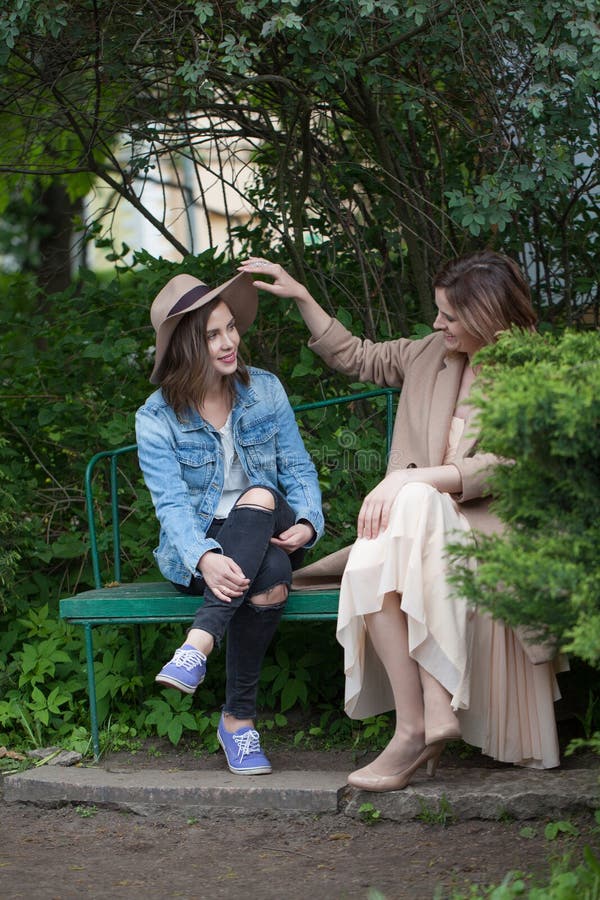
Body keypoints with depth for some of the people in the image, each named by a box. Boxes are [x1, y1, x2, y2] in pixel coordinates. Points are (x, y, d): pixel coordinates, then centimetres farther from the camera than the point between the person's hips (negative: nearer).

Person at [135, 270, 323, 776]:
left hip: (268, 534, 2)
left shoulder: (265, 390, 4)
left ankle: (201, 642, -41)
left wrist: (308, 523, -19)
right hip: (197, 550, -2)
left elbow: (298, 469, 3)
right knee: (270, 578, -36)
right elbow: (172, 503, -16)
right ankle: (242, 717, -33)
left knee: (260, 497, -37)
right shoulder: (156, 419, -5)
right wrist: (205, 559, -36)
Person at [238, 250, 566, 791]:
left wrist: (410, 479, -21)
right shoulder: (435, 355, 15)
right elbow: (356, 357, 29)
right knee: (368, 564, -32)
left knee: (415, 505, -38)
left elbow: (501, 467, -13)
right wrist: (300, 296, 23)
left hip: (487, 524, -5)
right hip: (418, 523, 5)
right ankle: (431, 717, -37)